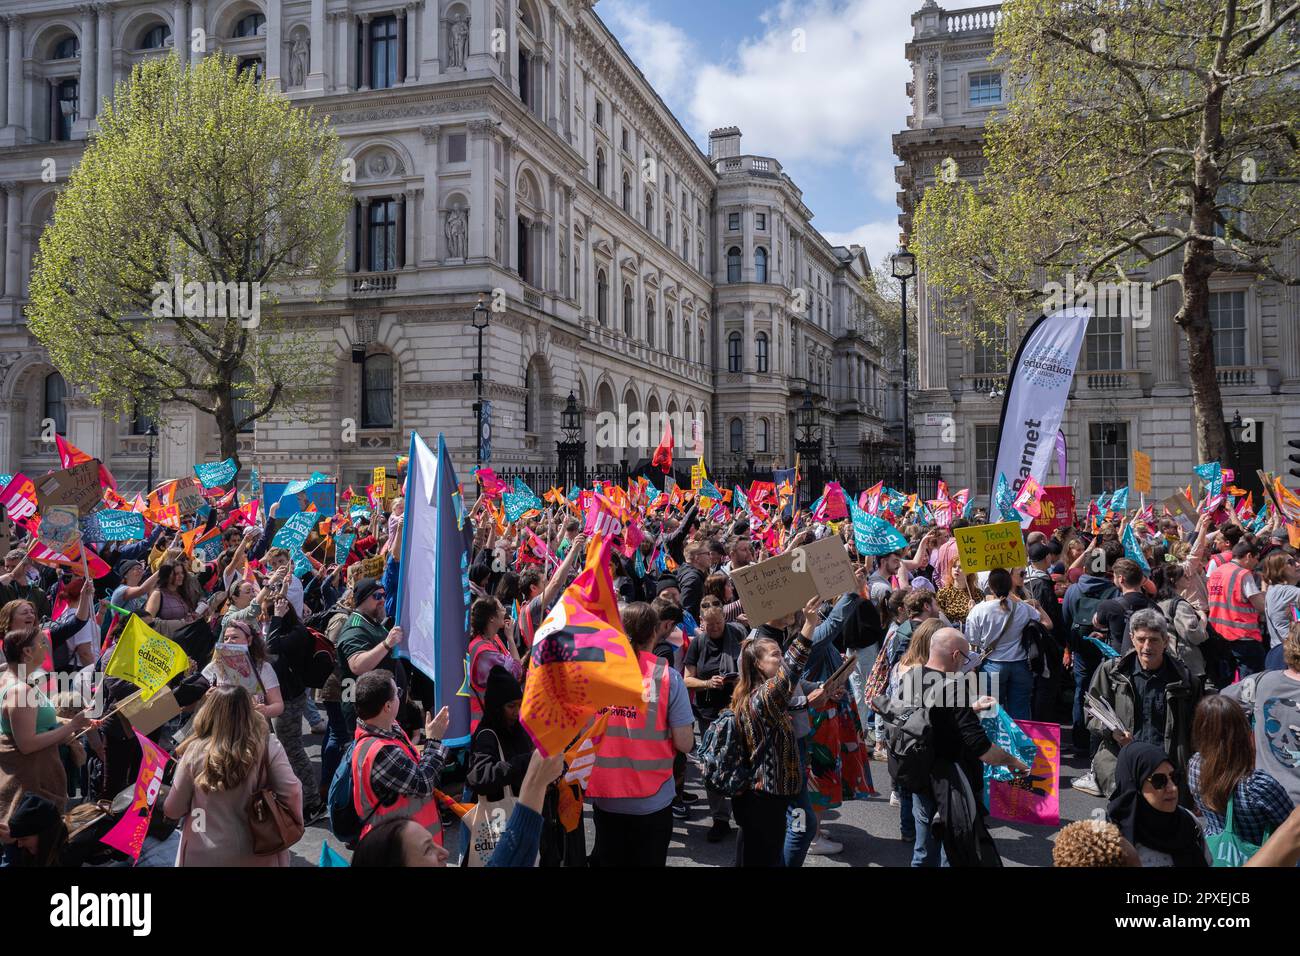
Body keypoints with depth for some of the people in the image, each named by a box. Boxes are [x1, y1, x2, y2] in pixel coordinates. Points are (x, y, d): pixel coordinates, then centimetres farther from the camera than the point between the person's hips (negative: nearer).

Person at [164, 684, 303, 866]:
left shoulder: (196, 749, -14)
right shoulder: (267, 745, -15)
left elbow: (172, 810, -4)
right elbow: (292, 793, -16)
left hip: (204, 855, 0)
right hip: (256, 854, 0)